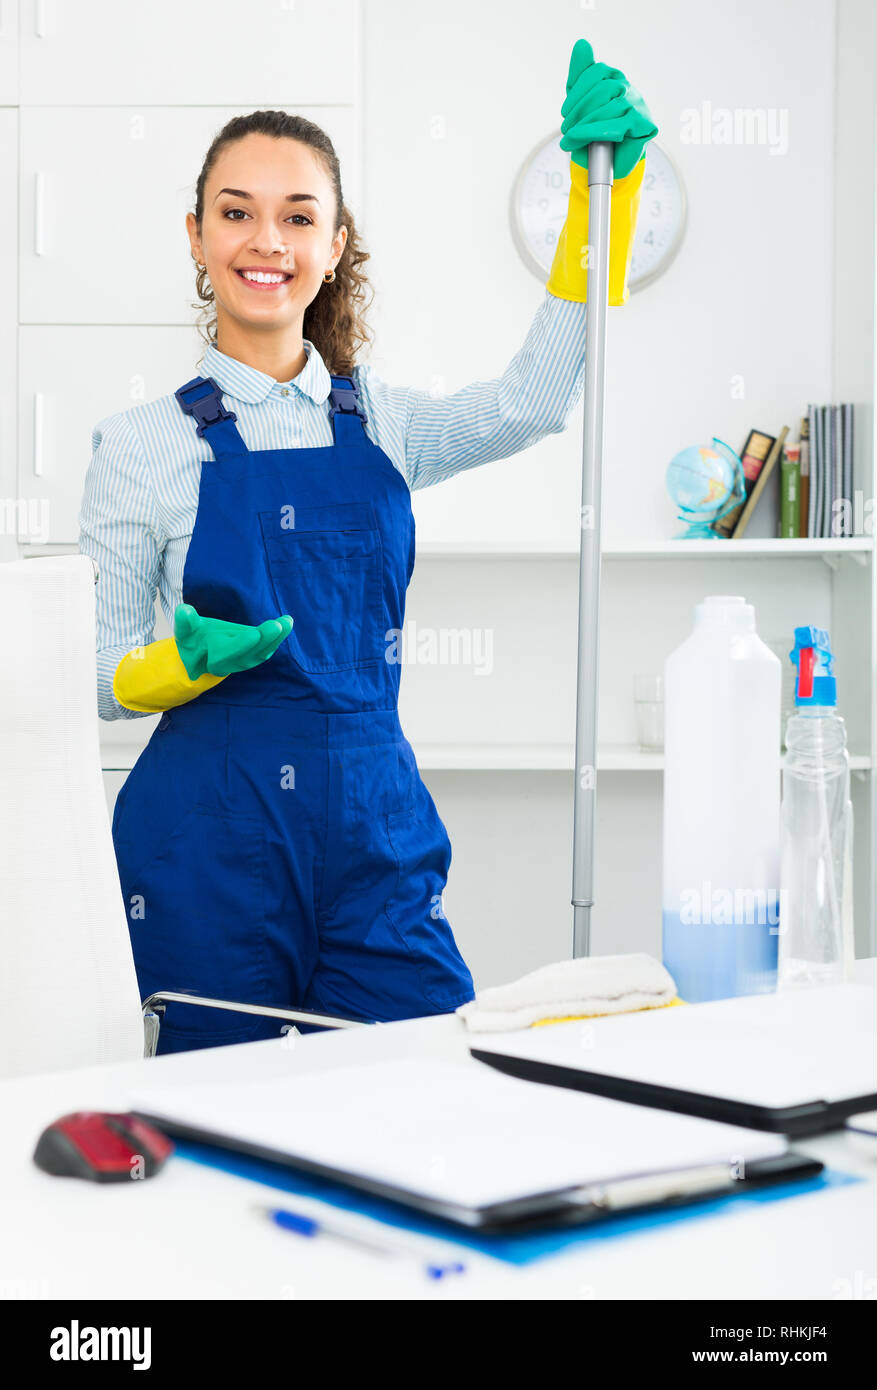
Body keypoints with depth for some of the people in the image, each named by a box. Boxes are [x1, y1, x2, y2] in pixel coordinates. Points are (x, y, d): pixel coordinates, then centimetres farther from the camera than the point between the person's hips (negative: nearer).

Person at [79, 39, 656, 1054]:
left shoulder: (380, 423, 10)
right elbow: (101, 674, 3)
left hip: (374, 828, 2)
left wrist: (597, 193, -15)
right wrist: (192, 660, -19)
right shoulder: (142, 445, 2)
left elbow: (533, 404, -9)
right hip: (207, 844, -2)